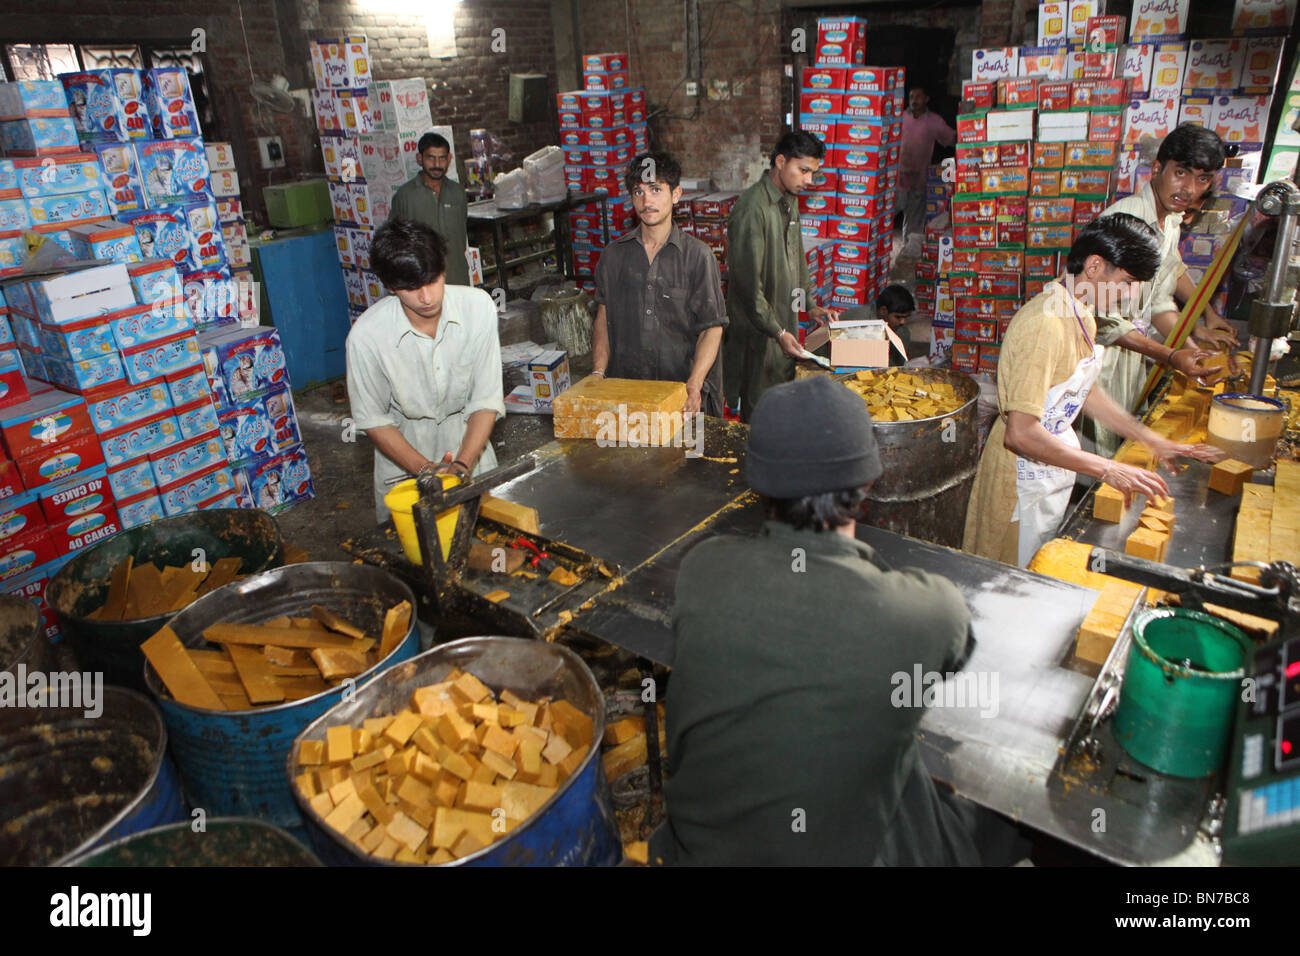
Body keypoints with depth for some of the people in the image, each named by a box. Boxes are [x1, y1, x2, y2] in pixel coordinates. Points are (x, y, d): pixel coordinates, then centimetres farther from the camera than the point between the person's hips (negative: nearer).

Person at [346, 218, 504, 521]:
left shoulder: (478, 306, -18)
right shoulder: (366, 335, -22)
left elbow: (487, 400, -13)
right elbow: (372, 419, -10)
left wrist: (462, 465, -24)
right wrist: (425, 470, -21)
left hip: (469, 443, 2)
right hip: (403, 450, -1)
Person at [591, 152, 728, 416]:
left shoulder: (698, 255, 1)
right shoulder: (614, 254, 11)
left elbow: (712, 328, -1)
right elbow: (603, 318, 14)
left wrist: (694, 385, -15)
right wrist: (598, 373, -1)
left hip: (680, 390, -2)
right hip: (624, 385, 2)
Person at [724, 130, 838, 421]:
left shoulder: (790, 201, 10)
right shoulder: (753, 207, -21)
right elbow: (748, 282, -23)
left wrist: (809, 305, 14)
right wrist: (778, 332, -21)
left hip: (783, 319, 9)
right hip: (757, 329, -9)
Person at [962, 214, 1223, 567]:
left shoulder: (1080, 312, 5)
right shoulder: (1047, 324, -27)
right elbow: (1021, 433, -31)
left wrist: (1151, 440, 12)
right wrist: (1108, 469, -27)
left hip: (1053, 460, 9)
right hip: (1025, 474, -9)